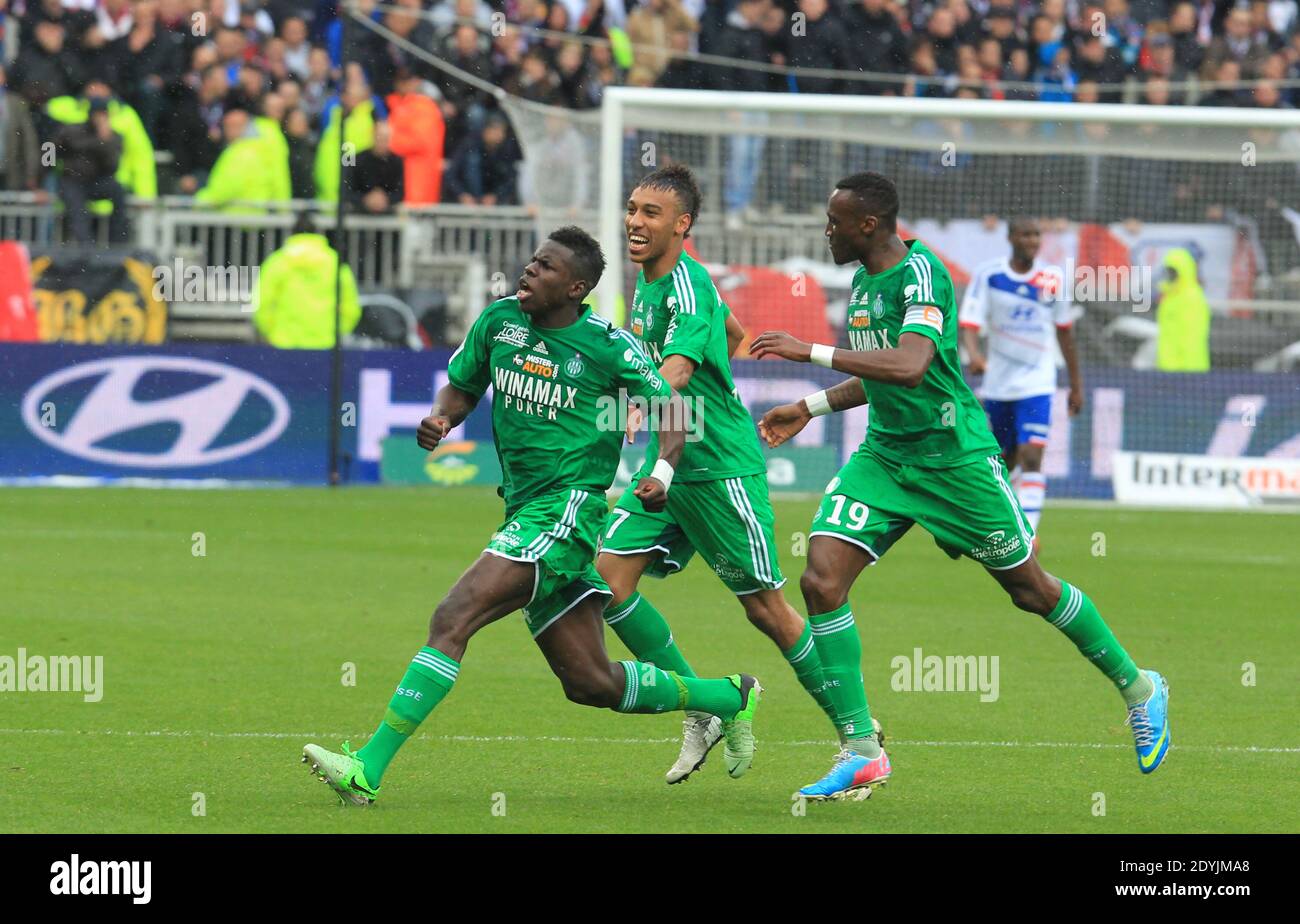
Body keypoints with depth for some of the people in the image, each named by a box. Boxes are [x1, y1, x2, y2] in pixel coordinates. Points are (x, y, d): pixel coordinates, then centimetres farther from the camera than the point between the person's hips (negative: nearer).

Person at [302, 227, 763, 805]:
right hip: (525, 513, 8)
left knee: (453, 619, -20)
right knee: (592, 684, 11)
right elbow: (462, 387, 21)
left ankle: (367, 770, -22)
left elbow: (672, 410, 3)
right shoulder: (500, 320, 8)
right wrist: (441, 418, -2)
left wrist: (663, 472, -15)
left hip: (568, 509, -8)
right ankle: (731, 697, 32)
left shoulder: (607, 346, -7)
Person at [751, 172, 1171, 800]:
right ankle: (861, 752, -7)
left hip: (954, 459, -8)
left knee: (1030, 590, 6)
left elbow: (908, 366, -36)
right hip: (884, 457, 8)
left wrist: (811, 352, -36)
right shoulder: (864, 281, 8)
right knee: (821, 579, -11)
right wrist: (810, 408, 19)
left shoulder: (921, 276, -20)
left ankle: (1139, 689, 30)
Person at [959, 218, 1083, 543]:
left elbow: (1064, 331, 10)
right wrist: (973, 355, -36)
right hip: (998, 384, 1)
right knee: (1004, 460, 13)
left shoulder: (1053, 279, -2)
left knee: (1031, 458, -17)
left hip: (1037, 384, -1)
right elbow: (969, 323, -14)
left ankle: (1028, 531, -20)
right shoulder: (987, 275, -7)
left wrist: (1076, 384, 14)